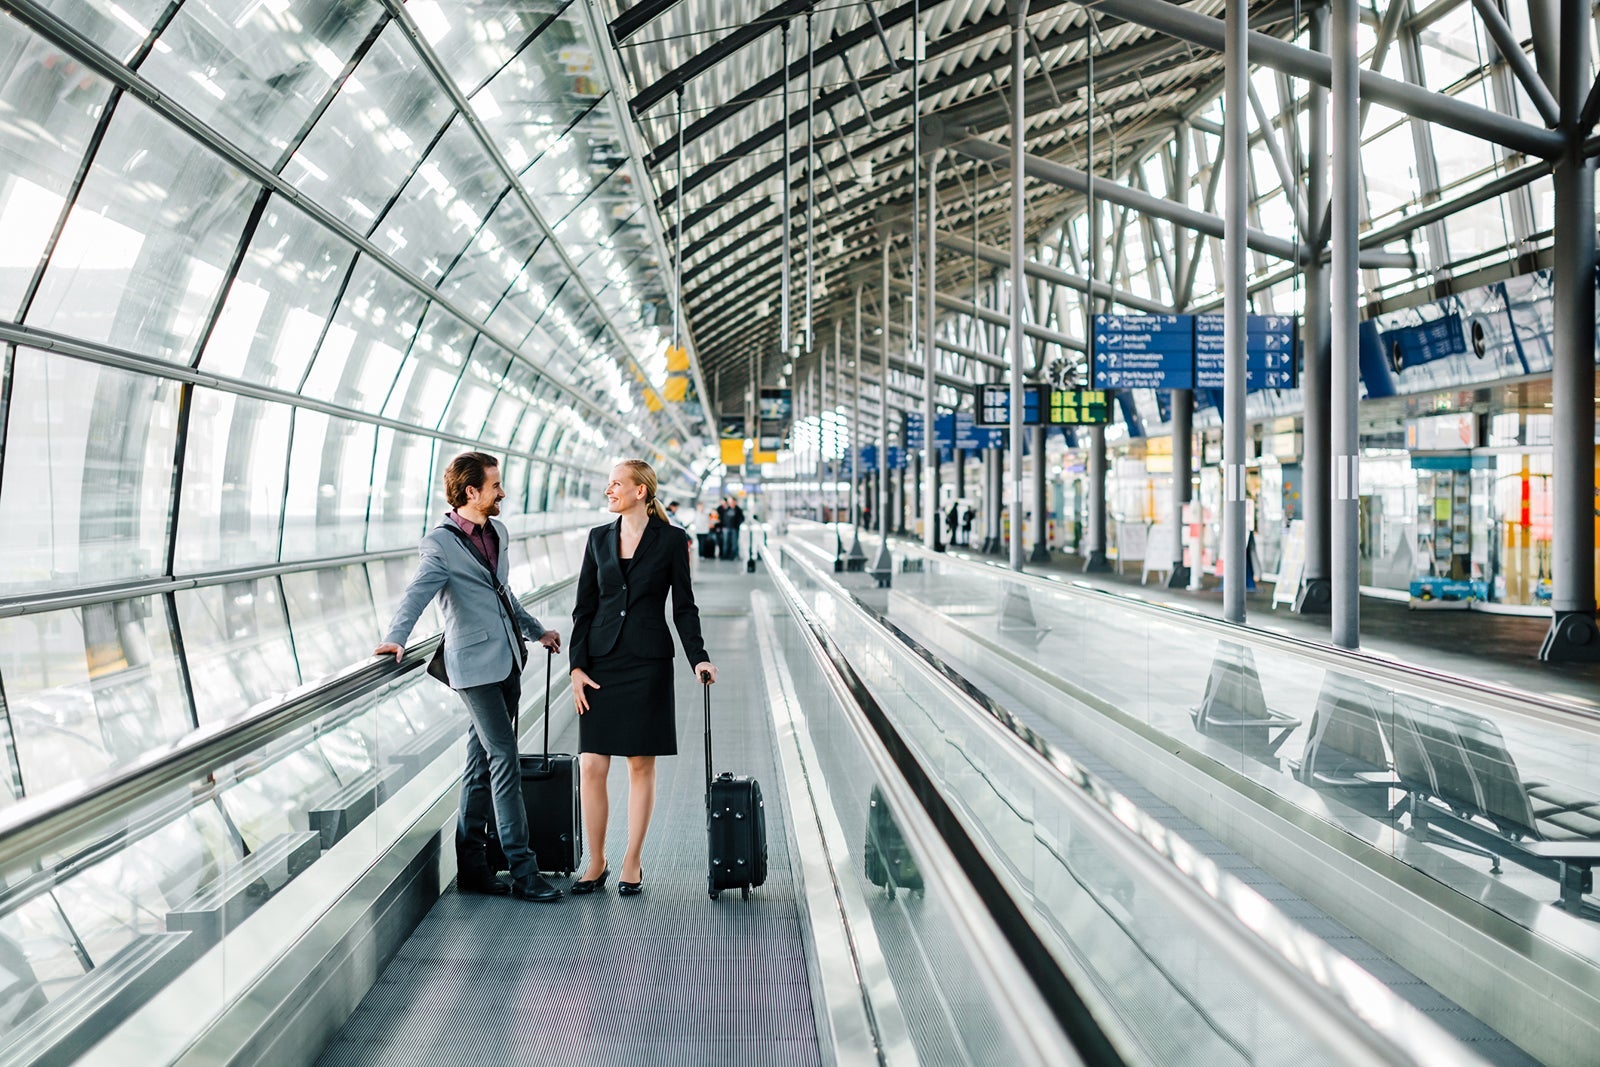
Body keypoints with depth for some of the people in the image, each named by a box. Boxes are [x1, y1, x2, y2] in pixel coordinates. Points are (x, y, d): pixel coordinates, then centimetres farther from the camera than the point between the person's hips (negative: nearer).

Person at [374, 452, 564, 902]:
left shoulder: (497, 531, 13)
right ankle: (522, 870, 0)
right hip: (475, 665, -7)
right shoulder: (440, 543, -10)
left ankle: (472, 866, 20)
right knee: (505, 760, -8)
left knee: (482, 763, 12)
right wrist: (395, 638, -39)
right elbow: (417, 594, -22)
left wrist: (535, 629, 31)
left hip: (508, 660, 7)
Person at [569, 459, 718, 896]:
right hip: (601, 661, 3)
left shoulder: (671, 539, -2)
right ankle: (596, 863, 16)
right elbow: (584, 606, 8)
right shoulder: (599, 538, 8)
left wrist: (699, 659, -9)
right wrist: (576, 666, 0)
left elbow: (684, 606, 1)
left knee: (641, 765, 4)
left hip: (648, 663, -3)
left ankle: (632, 864, 17)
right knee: (591, 766, 1)